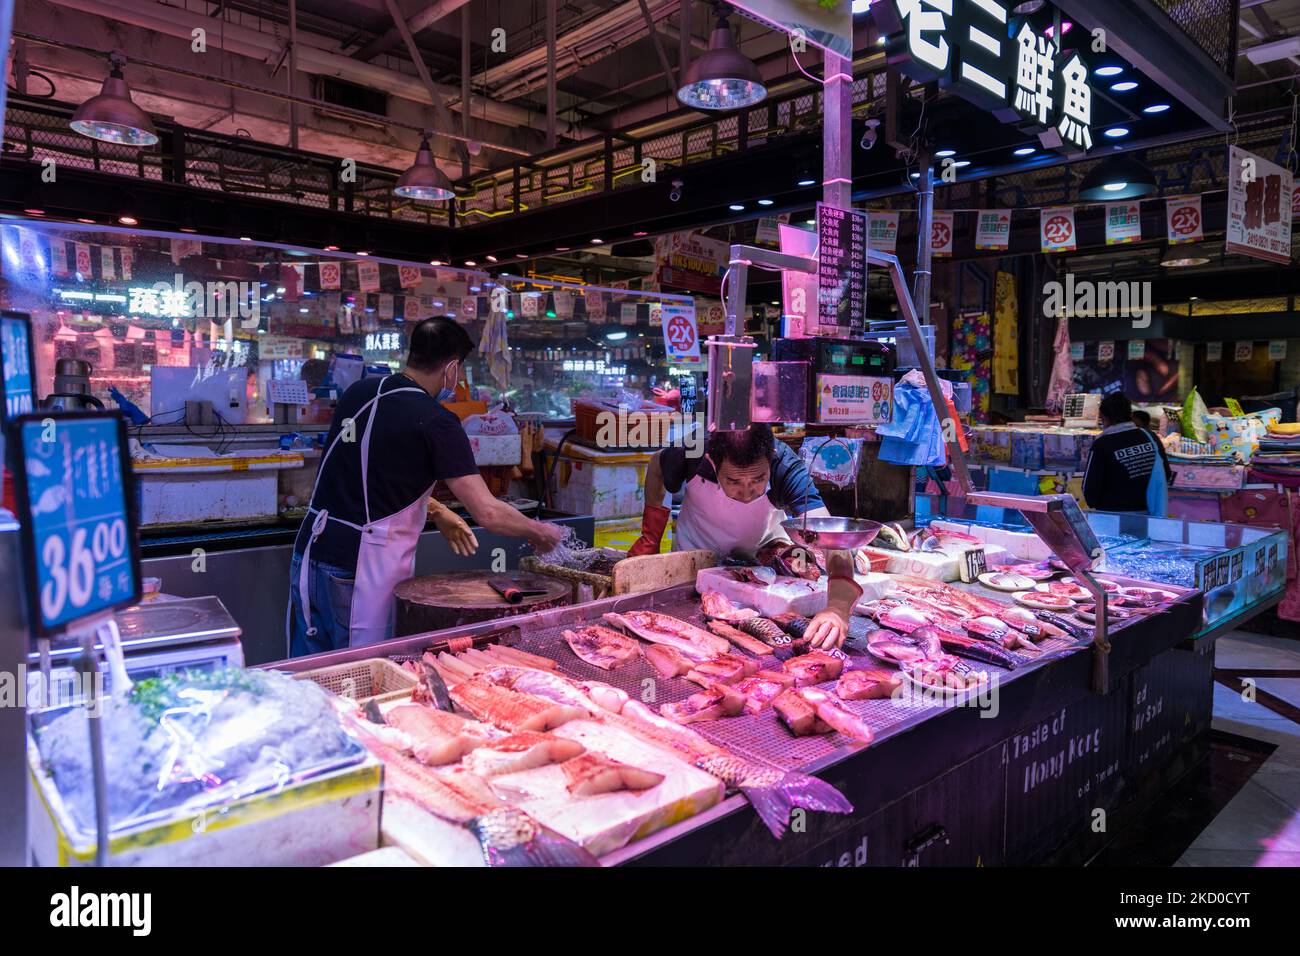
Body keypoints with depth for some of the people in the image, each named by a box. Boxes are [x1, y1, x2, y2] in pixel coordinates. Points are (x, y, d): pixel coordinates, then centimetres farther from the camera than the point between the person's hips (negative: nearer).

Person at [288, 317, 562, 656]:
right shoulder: (436, 422, -14)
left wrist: (435, 512, 23)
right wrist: (541, 533, 2)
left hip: (309, 554, 7)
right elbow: (488, 513, -15)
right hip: (360, 570, -7)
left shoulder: (358, 392, 7)